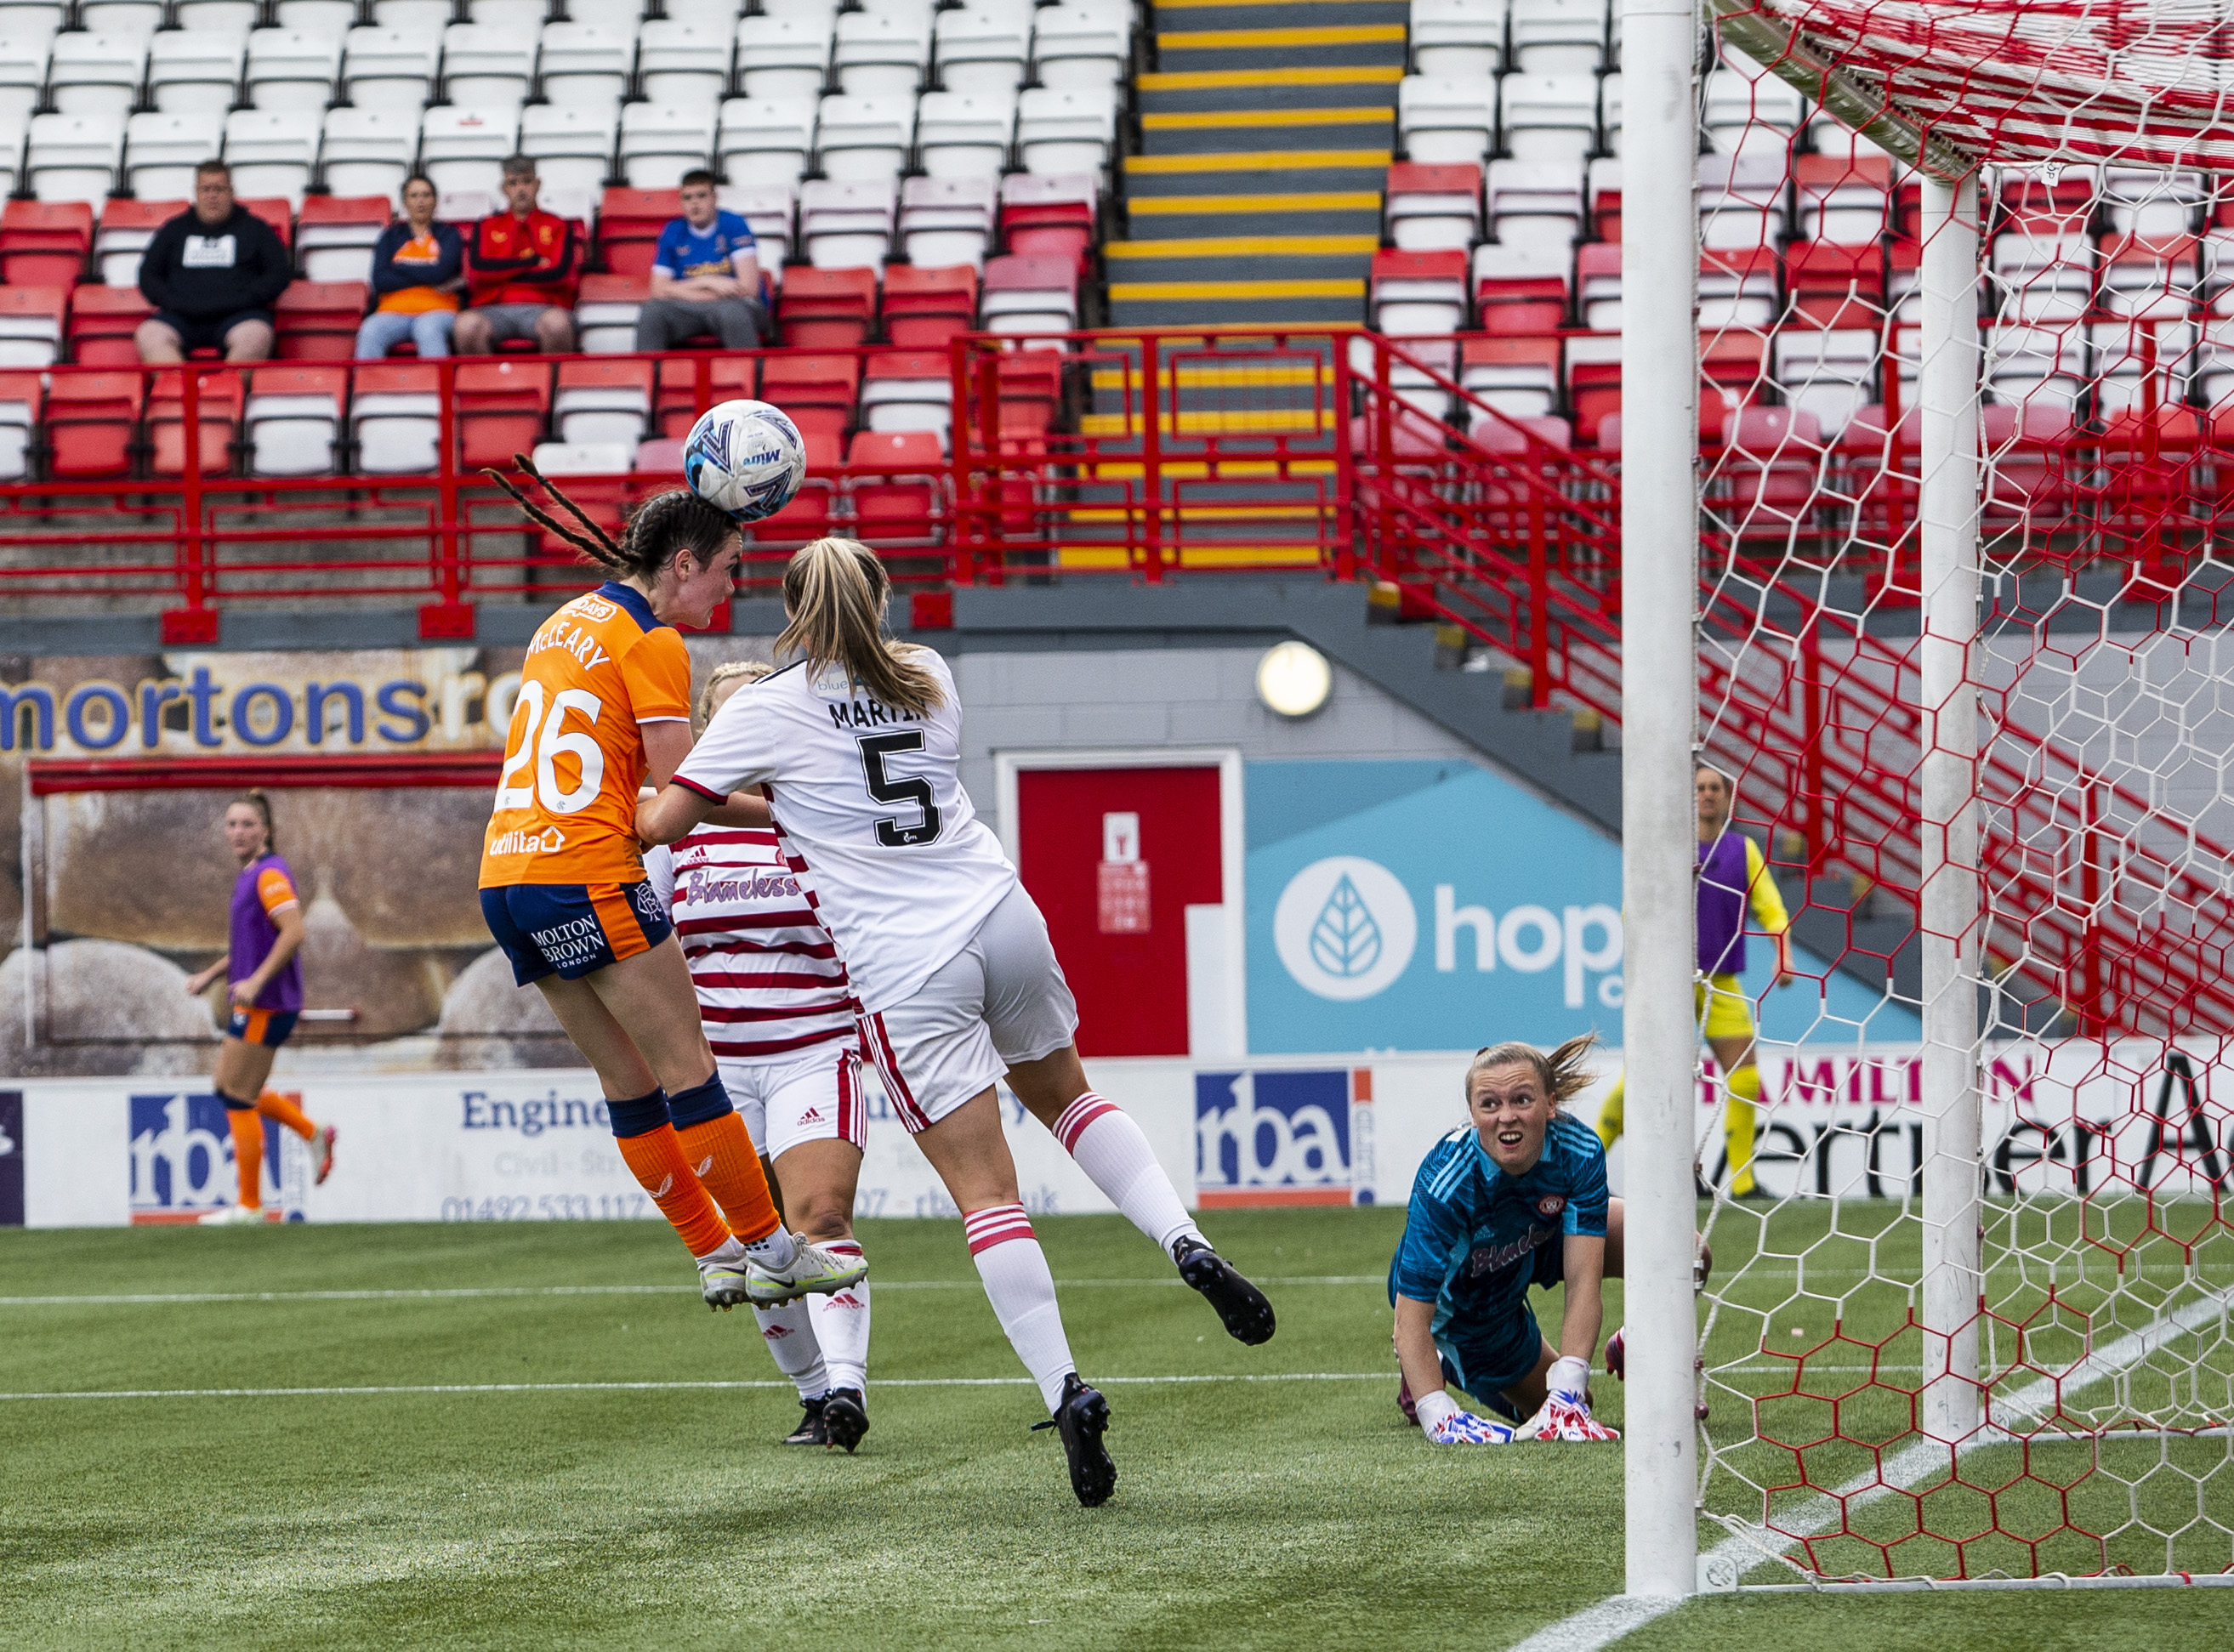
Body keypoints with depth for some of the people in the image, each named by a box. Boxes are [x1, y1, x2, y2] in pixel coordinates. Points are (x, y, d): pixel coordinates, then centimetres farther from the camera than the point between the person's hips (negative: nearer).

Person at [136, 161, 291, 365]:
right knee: (148, 335, -32)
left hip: (236, 315, -2)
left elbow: (281, 272, 12)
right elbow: (148, 274, 22)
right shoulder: (175, 229, 25)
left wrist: (241, 299, -4)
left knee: (256, 336, -38)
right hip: (183, 316, 2)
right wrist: (171, 301, 1)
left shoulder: (253, 228, 20)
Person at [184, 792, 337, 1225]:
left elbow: (292, 933, -25)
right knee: (229, 1088, 17)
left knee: (238, 1097, -5)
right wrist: (211, 975, 22)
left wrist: (256, 981, -29)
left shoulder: (269, 875, -14)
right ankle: (314, 1134, 20)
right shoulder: (250, 875, 16)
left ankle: (249, 1205, 1)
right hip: (252, 1000, 10)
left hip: (264, 1004, -10)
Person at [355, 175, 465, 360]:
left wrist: (399, 267, 4)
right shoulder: (391, 236, 20)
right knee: (370, 332, -33)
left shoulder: (448, 235, 15)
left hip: (436, 311, -2)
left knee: (428, 330, -39)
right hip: (394, 311, 2)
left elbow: (441, 273, -5)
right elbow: (379, 281, 4)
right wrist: (427, 277, -1)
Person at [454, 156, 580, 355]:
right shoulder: (487, 227, 20)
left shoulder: (557, 226, 17)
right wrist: (533, 260, 2)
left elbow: (559, 274, 1)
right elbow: (477, 269, 2)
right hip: (494, 309, 1)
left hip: (543, 307, -1)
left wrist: (503, 273, 3)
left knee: (557, 323, -39)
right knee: (467, 324, -35)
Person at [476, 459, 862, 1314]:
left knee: (630, 1082, 11)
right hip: (585, 872, -9)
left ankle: (716, 1255, 13)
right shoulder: (651, 642, -7)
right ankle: (769, 1247, 2)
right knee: (687, 1068, -2)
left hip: (505, 872, 9)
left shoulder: (567, 623, 18)